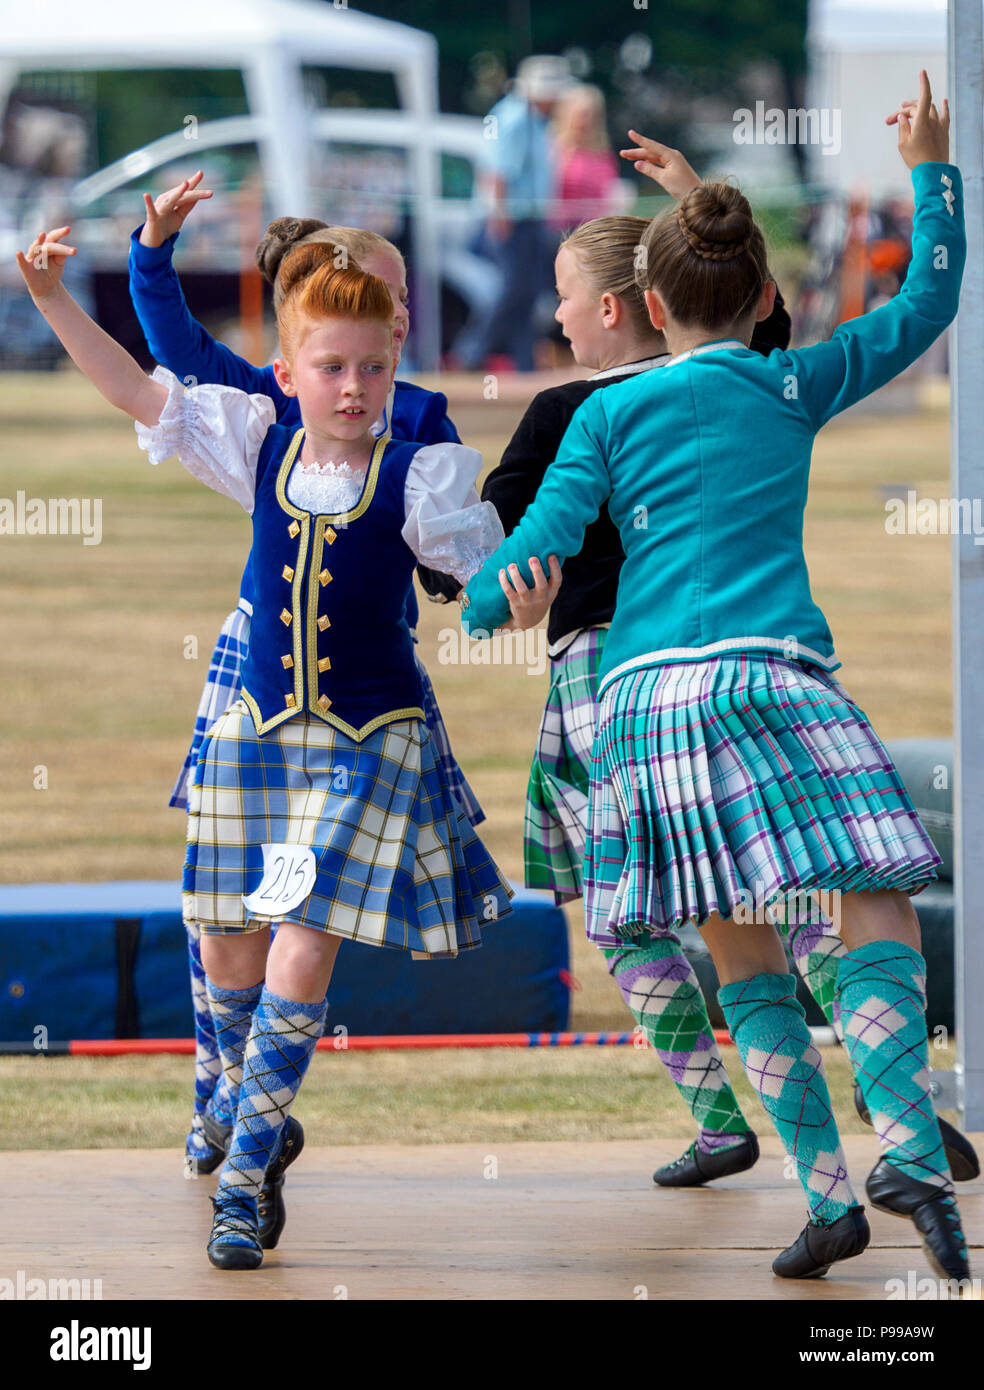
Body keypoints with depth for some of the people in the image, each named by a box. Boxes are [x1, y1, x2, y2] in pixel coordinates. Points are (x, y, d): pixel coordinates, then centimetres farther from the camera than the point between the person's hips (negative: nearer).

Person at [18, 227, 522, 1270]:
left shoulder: (418, 479, -11)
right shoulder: (259, 450, -2)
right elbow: (133, 390, -1)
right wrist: (51, 298, -7)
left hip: (369, 744, -4)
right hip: (259, 732, 4)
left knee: (301, 960, -11)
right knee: (229, 952, 12)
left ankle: (244, 1175, 0)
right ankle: (256, 1117, 40)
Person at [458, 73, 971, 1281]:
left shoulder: (610, 414, 11)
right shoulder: (795, 388, 12)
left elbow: (540, 546, 5)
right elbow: (926, 305, 23)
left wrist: (469, 612, 23)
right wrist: (931, 171, 31)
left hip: (643, 691, 2)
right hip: (774, 678, -2)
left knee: (745, 959, 7)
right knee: (875, 913, -6)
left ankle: (827, 1193, -1)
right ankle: (906, 1149, -29)